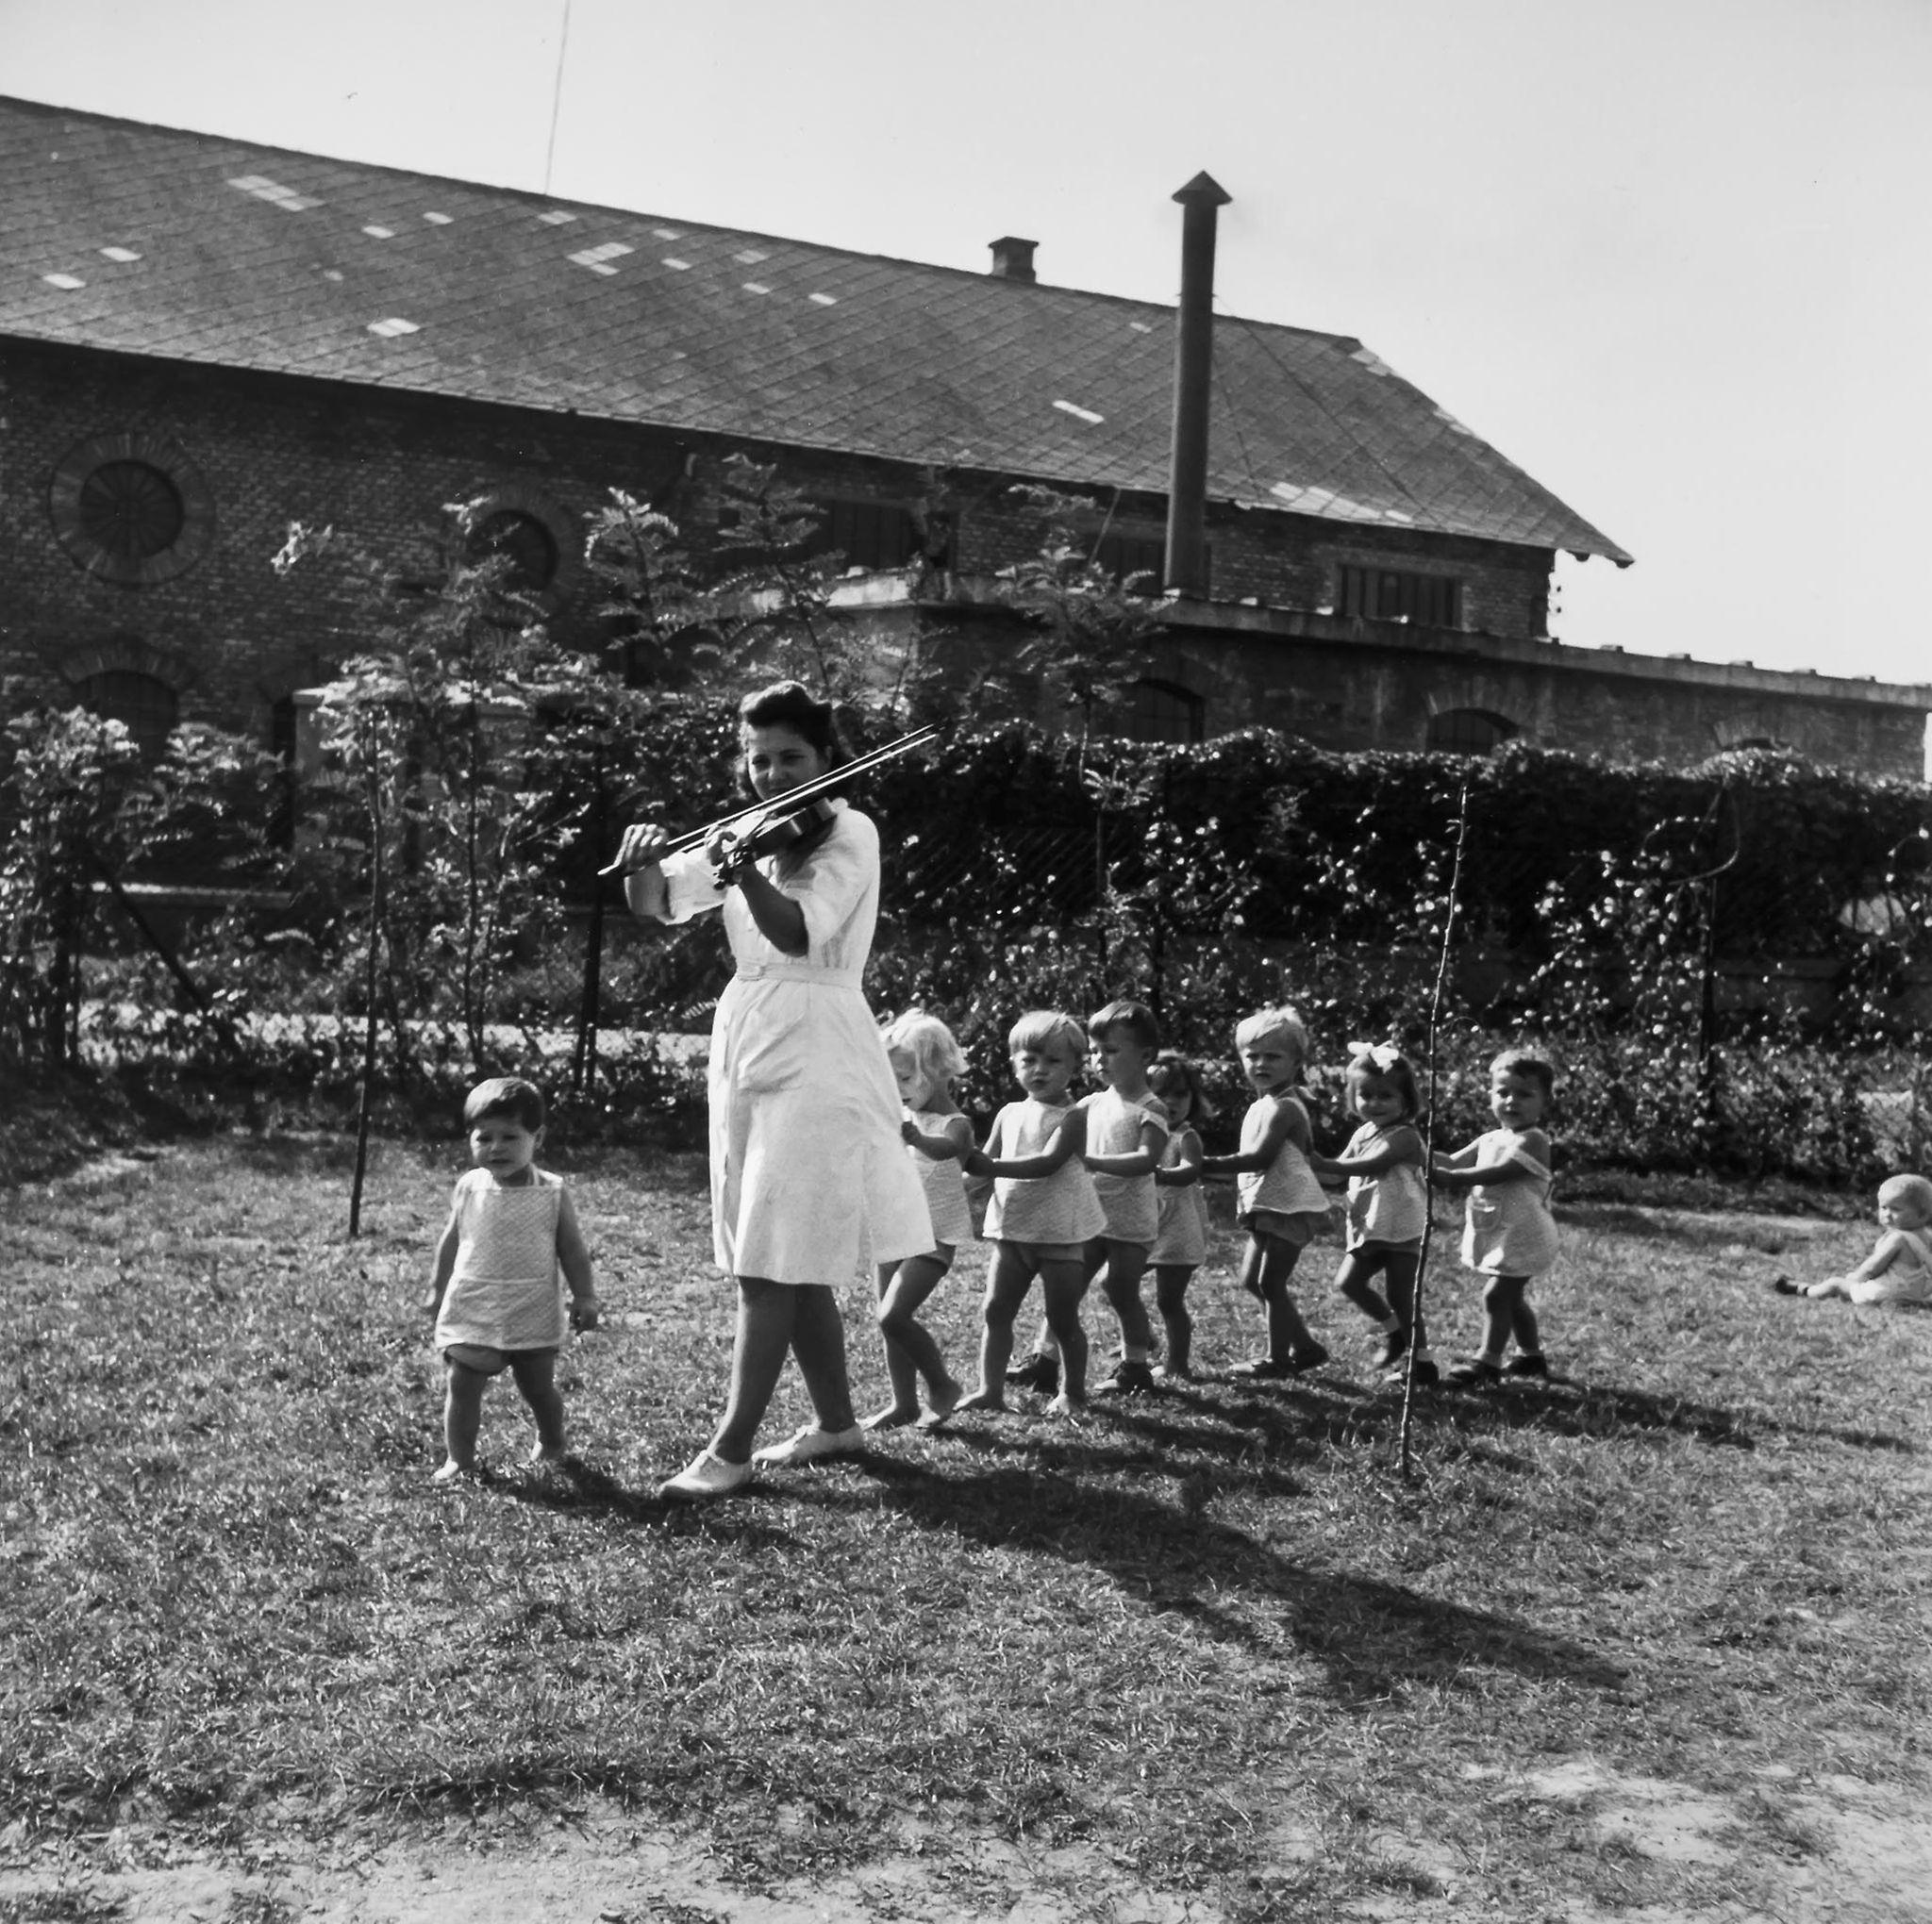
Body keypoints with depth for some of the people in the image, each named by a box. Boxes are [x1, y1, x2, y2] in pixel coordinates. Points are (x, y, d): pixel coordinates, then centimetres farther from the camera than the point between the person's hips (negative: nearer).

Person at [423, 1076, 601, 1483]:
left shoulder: (552, 1193, -7)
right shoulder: (469, 1188, -3)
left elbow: (572, 1250, -2)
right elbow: (450, 1240, 10)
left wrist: (584, 1297, -7)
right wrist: (437, 1288, 15)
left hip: (533, 1313, -1)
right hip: (472, 1310, 1)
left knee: (538, 1388, 12)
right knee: (461, 1387, -2)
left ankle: (551, 1446, 36)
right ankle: (458, 1460, 8)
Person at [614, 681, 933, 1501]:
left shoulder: (851, 833, -6)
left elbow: (799, 933, -20)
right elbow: (658, 905, 3)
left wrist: (747, 875, -38)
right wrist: (644, 864, -18)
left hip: (812, 1053, -7)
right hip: (744, 1048, 7)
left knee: (771, 1264, -8)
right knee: (796, 1264, 14)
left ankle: (730, 1449, -6)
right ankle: (837, 1421, 26)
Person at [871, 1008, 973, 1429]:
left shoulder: (954, 1124, -15)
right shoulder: (901, 1117, 5)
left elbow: (946, 1148, -39)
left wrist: (913, 1136, -59)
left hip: (932, 1237, -7)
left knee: (893, 1316, -17)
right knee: (890, 1320, 9)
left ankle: (942, 1385, 2)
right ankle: (904, 1403, 20)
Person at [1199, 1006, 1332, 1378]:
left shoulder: (1283, 1107, -17)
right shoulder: (1261, 1106, 13)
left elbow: (1260, 1157, -27)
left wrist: (1209, 1165, -29)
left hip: (1288, 1208, -10)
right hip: (1266, 1208, 10)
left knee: (1271, 1283, -4)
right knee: (1252, 1280, 14)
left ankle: (1278, 1359, 8)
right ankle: (1305, 1346, 25)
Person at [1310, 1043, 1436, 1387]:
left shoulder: (1404, 1136, -15)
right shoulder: (1362, 1134, 11)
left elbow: (1371, 1165, -28)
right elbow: (1338, 1174, 15)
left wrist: (1325, 1164, -31)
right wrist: (1311, 1166, -3)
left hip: (1401, 1229, -8)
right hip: (1367, 1227, 8)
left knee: (1400, 1295, -4)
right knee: (1348, 1281, 1)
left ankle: (1422, 1361, 11)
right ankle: (1393, 1331, 22)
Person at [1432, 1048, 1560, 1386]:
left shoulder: (1533, 1141, -17)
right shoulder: (1490, 1140, 10)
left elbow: (1498, 1173, -29)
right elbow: (1454, 1161, 9)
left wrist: (1454, 1178, -37)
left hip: (1521, 1236, -9)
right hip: (1499, 1235, 9)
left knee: (1496, 1295, -12)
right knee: (1512, 1297, 20)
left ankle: (1488, 1362, -6)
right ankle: (1531, 1356, 36)